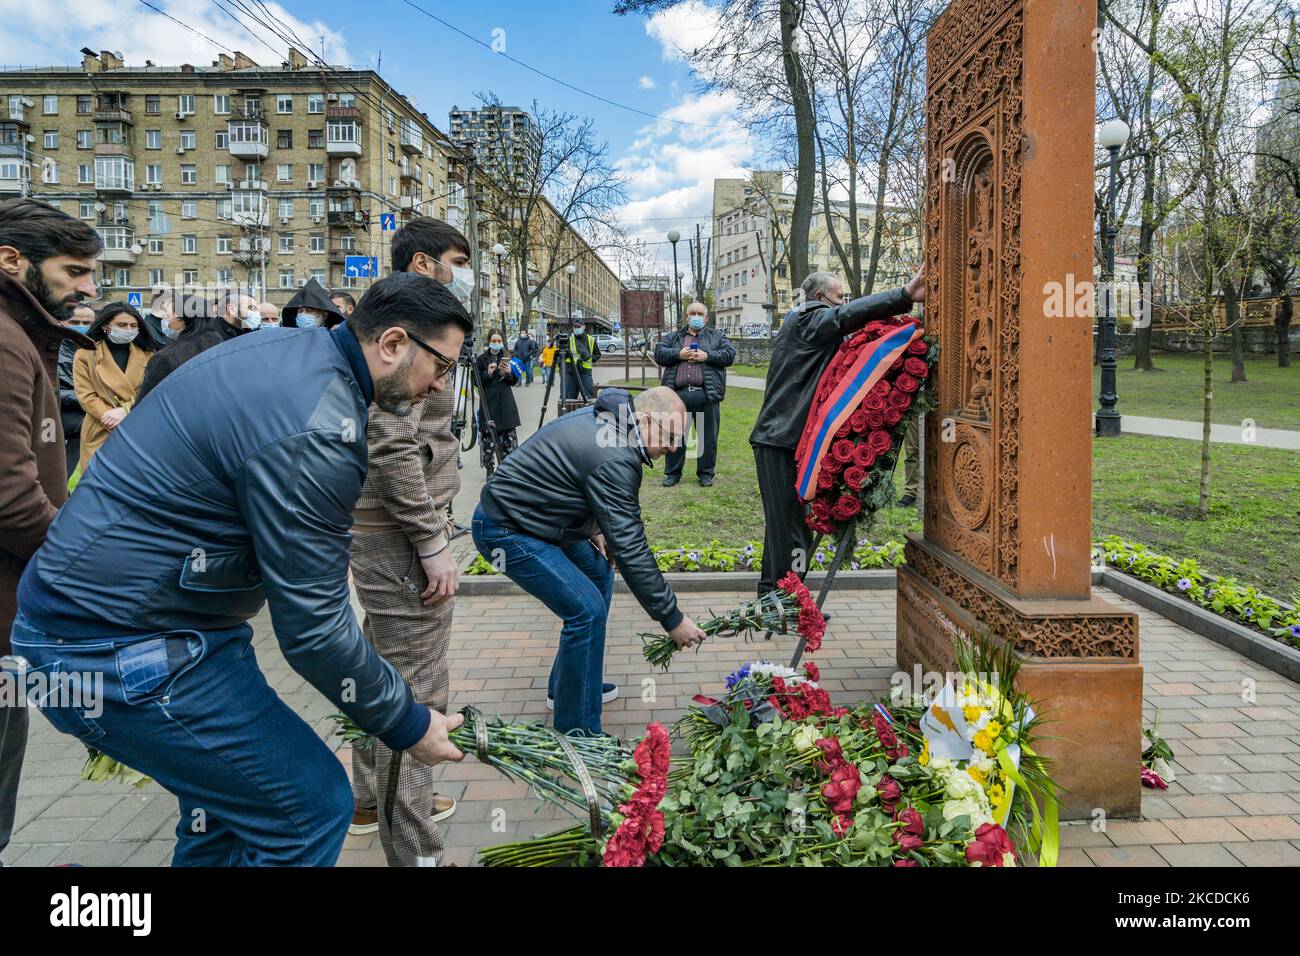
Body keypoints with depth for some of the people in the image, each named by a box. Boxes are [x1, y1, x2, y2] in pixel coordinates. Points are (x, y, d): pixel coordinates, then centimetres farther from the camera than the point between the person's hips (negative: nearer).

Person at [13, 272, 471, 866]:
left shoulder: (290, 349, 4)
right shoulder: (319, 432, -27)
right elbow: (313, 628, -24)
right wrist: (407, 726, -11)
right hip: (123, 648, -10)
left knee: (231, 797, 22)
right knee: (312, 809, -6)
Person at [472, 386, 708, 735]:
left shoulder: (603, 417, 3)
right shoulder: (615, 459, -27)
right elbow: (631, 549, -26)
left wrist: (594, 528, 7)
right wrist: (672, 618, -19)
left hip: (531, 517, 11)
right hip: (506, 531, -11)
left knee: (599, 575, 17)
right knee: (588, 609, -16)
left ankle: (565, 686, 28)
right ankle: (578, 733, -4)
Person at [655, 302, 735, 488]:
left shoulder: (717, 336, 15)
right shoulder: (673, 336, 18)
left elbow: (730, 353, 2)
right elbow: (658, 353, 6)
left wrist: (707, 356, -10)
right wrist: (678, 354, -10)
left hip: (706, 394, -1)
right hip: (678, 394, 1)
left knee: (707, 436, 4)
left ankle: (706, 473, 16)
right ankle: (672, 473, 16)